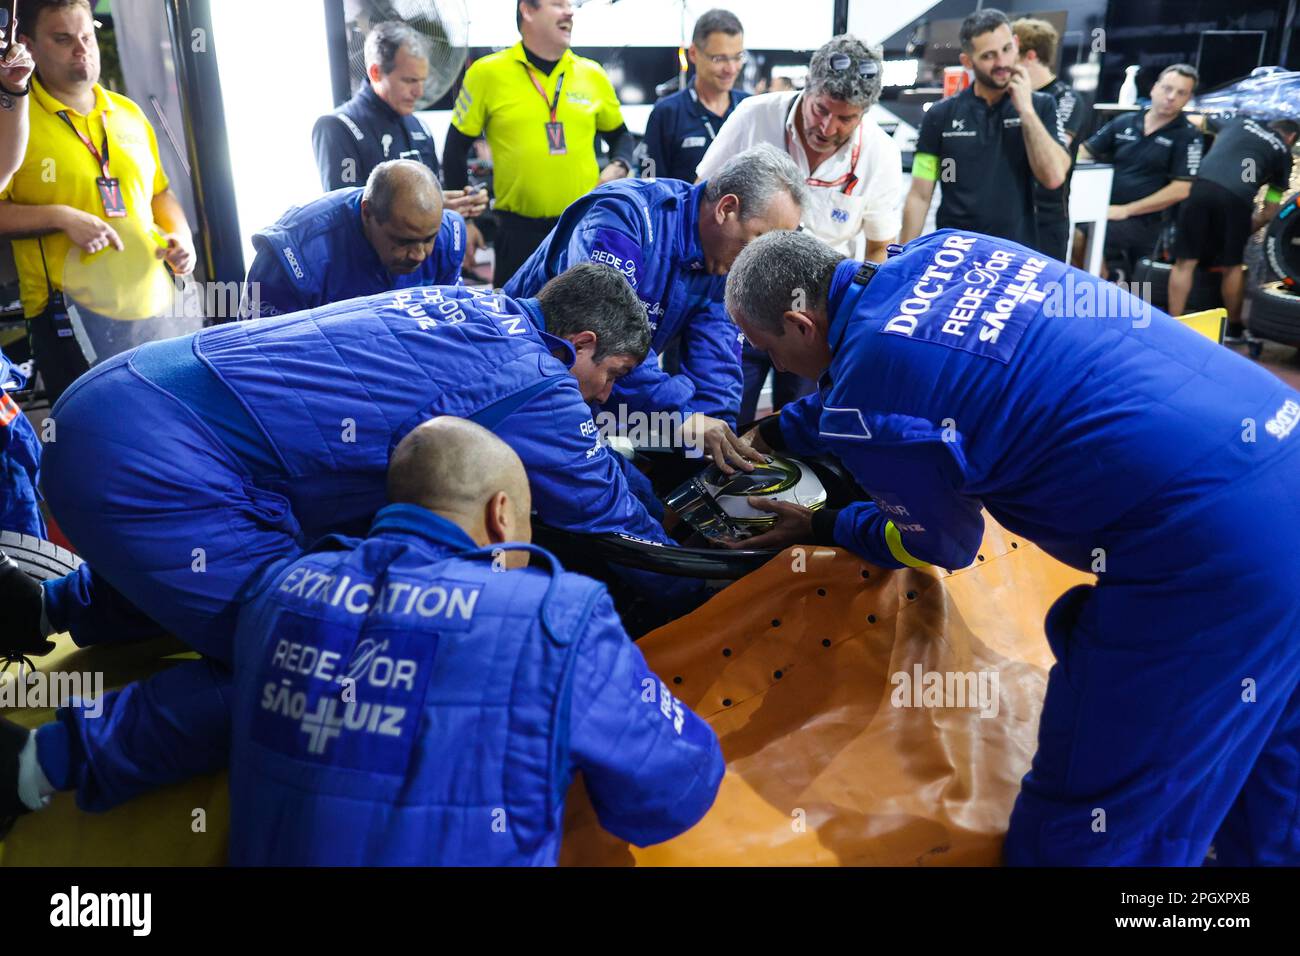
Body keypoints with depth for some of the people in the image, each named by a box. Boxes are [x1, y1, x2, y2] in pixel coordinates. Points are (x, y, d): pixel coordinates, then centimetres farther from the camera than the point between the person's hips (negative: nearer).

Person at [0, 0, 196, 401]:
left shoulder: (129, 113, 14)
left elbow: (160, 192, 22)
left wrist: (180, 236, 4)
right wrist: (60, 218, -18)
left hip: (153, 308, 5)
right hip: (71, 320, -4)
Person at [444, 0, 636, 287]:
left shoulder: (592, 73, 6)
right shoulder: (487, 73, -3)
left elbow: (620, 135, 20)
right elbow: (456, 148, 4)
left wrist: (619, 166, -1)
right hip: (519, 230, -2)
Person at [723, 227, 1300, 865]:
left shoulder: (864, 407, -15)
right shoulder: (941, 252, 8)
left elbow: (943, 545, 5)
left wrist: (821, 530, 19)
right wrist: (773, 434, 37)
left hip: (1215, 543, -9)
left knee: (1089, 832, 9)